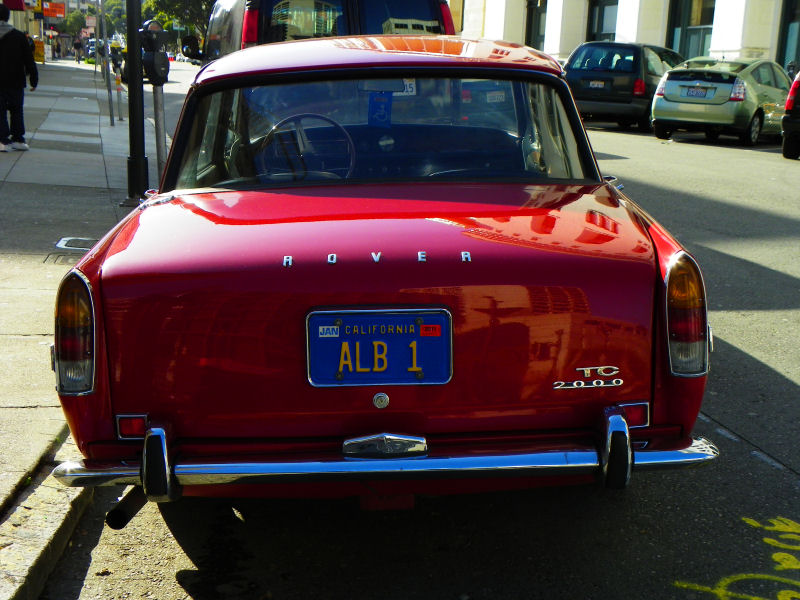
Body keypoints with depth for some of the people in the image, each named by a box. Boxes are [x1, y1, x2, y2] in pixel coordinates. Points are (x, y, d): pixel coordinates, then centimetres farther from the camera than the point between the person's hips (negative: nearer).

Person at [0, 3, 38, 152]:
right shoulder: (19, 36, -1)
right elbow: (29, 60, 0)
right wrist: (34, 80, 6)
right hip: (16, 82, 2)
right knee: (16, 110, 13)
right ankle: (18, 139, 14)